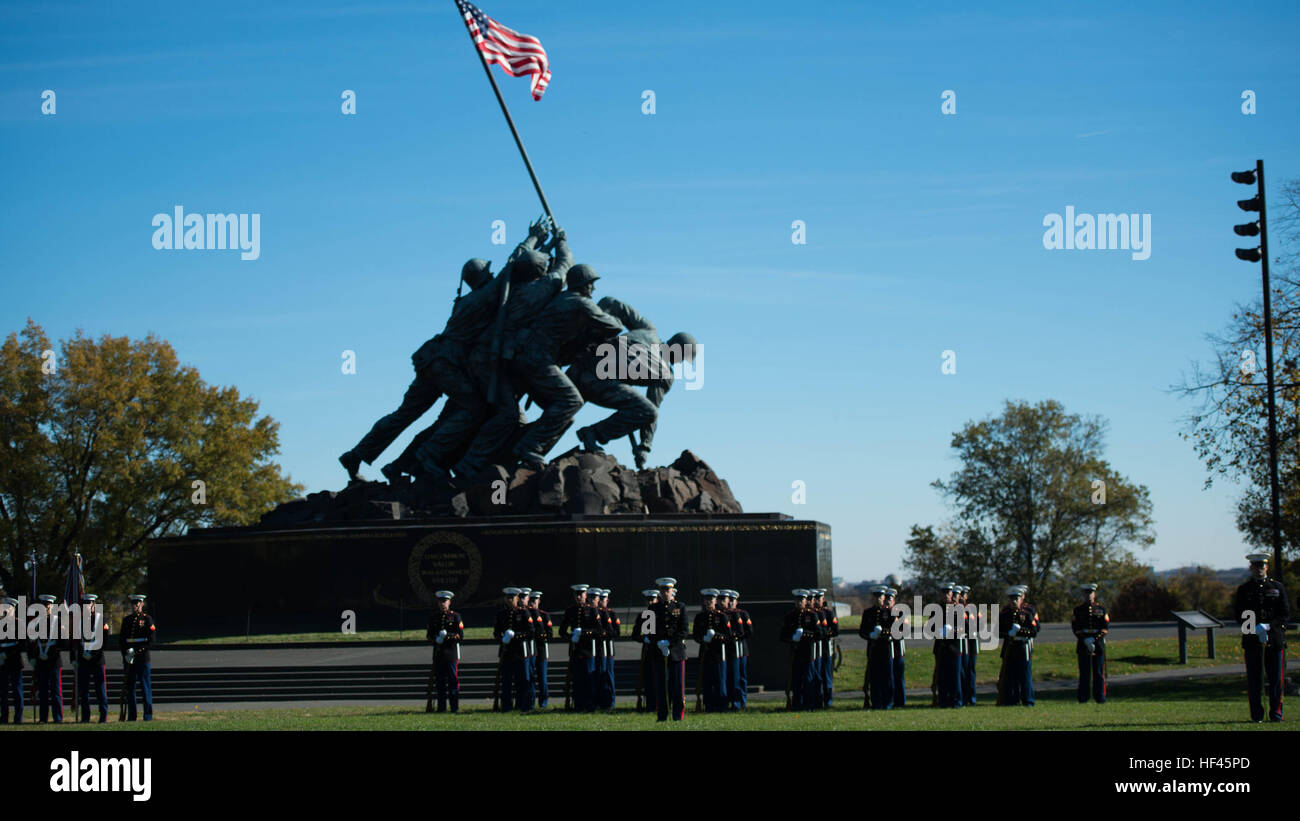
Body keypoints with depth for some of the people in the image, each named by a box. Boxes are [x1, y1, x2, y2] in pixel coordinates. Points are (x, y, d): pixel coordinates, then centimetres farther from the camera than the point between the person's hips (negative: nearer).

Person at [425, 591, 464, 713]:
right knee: (440, 681, 3)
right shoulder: (433, 617, 13)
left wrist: (448, 635, -17)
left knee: (453, 681, -4)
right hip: (438, 654, 3)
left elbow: (461, 637, -2)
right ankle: (441, 707, 7)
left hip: (451, 653, -3)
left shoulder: (455, 617, 3)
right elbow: (429, 635, 15)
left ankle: (455, 707, -1)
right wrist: (436, 639, -6)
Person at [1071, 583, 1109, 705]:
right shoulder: (1078, 610, 9)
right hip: (1083, 644, 0)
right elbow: (1075, 628, 1)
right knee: (1084, 672, -1)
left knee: (1099, 672, 0)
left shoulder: (1101, 609, 8)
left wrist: (1094, 639, -12)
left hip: (1098, 643, 0)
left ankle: (1100, 697, 5)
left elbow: (1106, 627, 1)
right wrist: (1085, 640, -13)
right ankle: (1083, 698, 2)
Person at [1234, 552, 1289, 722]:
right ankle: (1257, 715, 4)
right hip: (1252, 640, -1)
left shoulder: (1277, 587, 9)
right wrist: (1256, 629, -14)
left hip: (1275, 638, 1)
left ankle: (1276, 713, 9)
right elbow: (1239, 615, 1)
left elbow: (1285, 614, 4)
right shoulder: (1243, 590, 7)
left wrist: (1268, 626, -12)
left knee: (1276, 679, 1)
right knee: (1254, 680, -1)